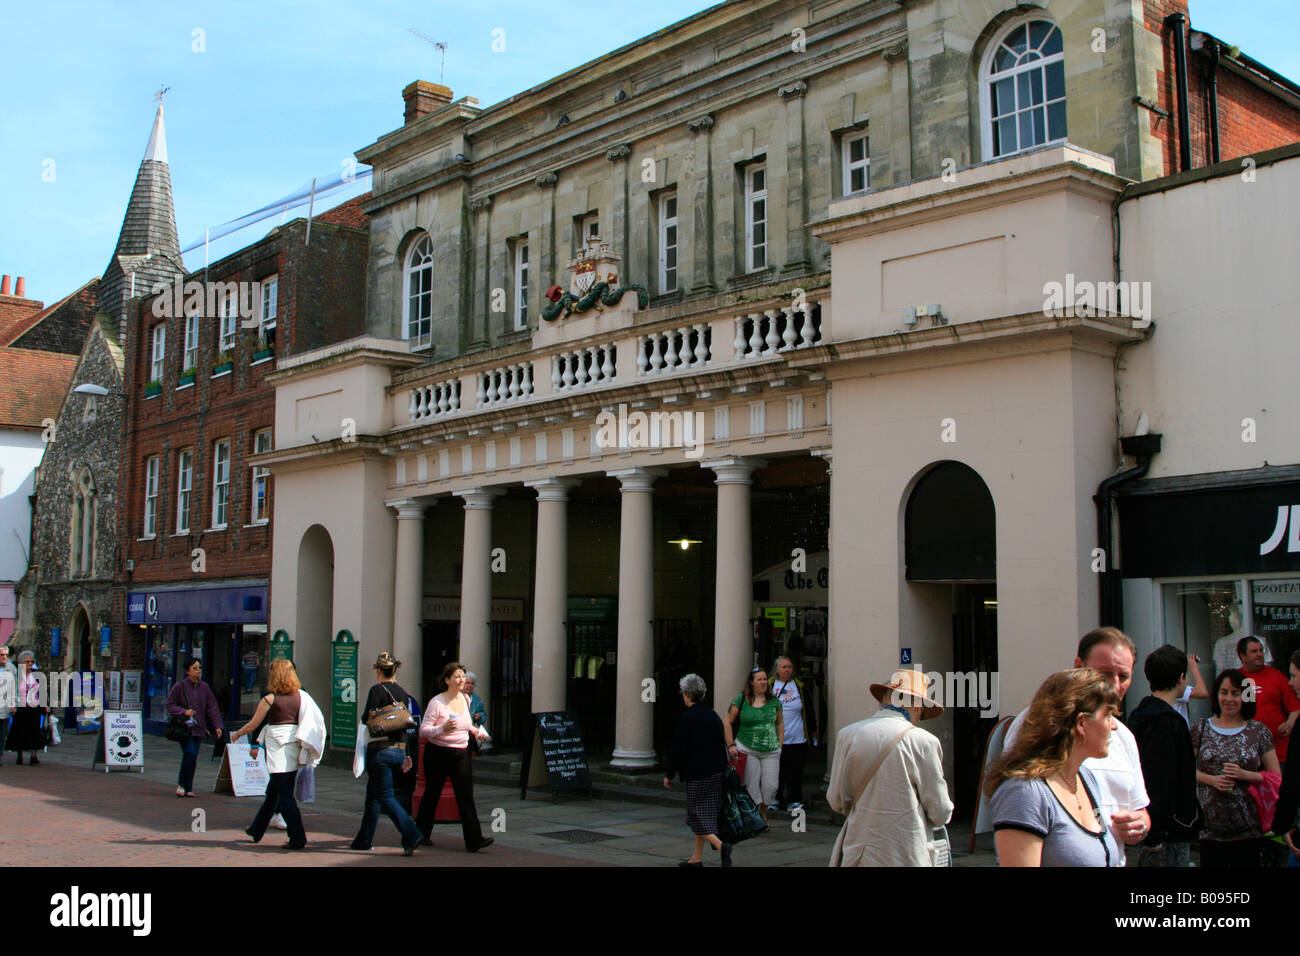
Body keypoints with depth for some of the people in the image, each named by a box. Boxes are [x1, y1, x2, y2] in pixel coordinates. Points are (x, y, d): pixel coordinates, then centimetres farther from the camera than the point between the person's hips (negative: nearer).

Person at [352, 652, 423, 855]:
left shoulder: (377, 690, -11)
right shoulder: (403, 693, 9)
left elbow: (366, 719, -17)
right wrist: (406, 755, 18)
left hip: (380, 750, -7)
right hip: (399, 750, 7)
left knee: (385, 797, -4)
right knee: (373, 795, 18)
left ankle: (411, 836, -16)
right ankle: (364, 840, 25)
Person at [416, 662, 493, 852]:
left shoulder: (466, 699, 8)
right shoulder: (436, 702, -10)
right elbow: (423, 730, -13)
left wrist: (477, 731, 9)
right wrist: (443, 728, -28)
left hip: (461, 753, 4)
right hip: (438, 753, -4)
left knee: (466, 795, -7)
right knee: (432, 795, 8)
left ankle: (474, 840, -11)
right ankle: (421, 834, 28)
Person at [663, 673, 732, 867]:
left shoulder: (686, 718, -13)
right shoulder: (713, 715, 6)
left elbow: (678, 749, -12)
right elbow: (722, 744, 11)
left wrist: (669, 775, -3)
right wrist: (721, 769, 19)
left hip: (696, 774, -7)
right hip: (716, 773, 7)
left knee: (697, 815, 0)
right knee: (706, 814, 14)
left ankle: (720, 845, -20)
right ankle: (697, 858, 20)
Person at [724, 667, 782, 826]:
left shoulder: (774, 701, 7)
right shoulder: (741, 699, -3)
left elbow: (780, 724, 18)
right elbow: (727, 723, 1)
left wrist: (779, 744, 9)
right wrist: (731, 745, -4)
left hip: (771, 752, 3)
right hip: (747, 750, -2)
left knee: (770, 786, -2)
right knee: (751, 785, -1)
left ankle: (763, 810, 25)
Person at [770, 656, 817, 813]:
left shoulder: (799, 686, 7)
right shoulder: (770, 686, 2)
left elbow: (808, 710, 13)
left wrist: (813, 730, 14)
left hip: (797, 738, 1)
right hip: (775, 739, 0)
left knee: (796, 771, 2)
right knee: (776, 770, 8)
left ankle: (794, 800, 11)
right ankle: (776, 799, 21)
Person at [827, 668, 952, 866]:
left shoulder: (847, 734, -1)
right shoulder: (923, 742, -9)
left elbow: (836, 801, 5)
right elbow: (940, 814, -3)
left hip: (855, 856, 3)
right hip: (905, 857, -3)